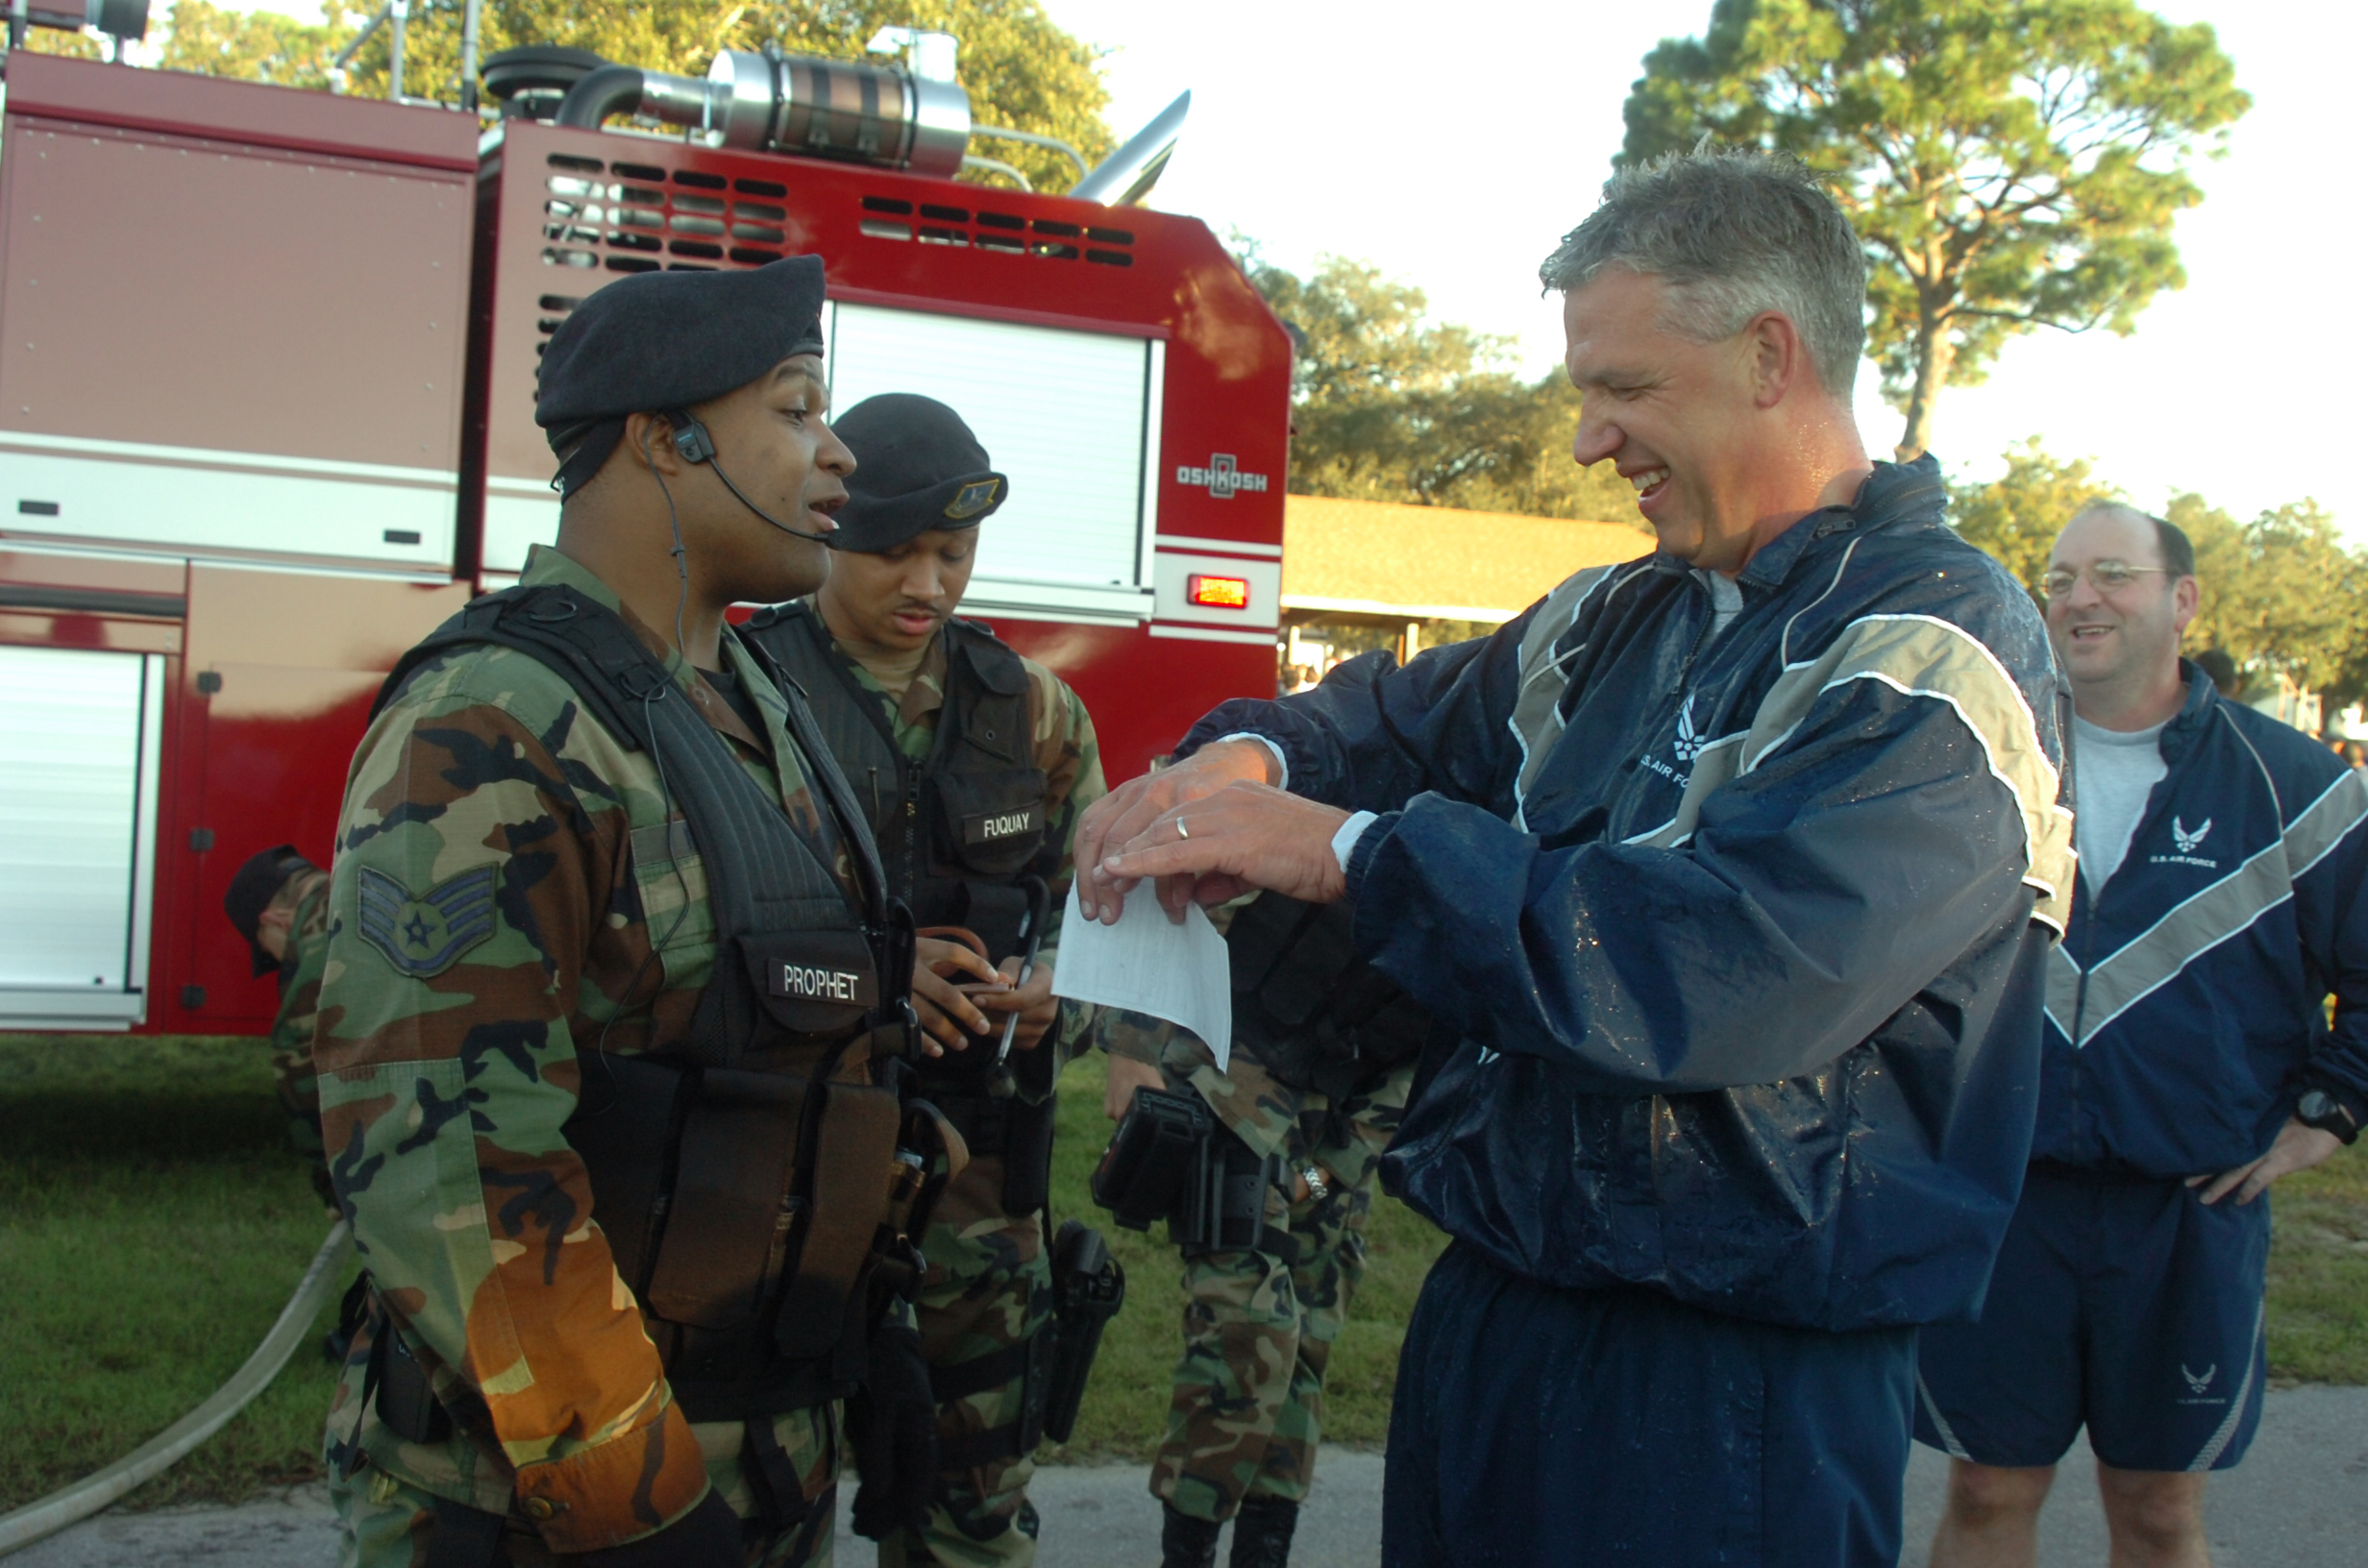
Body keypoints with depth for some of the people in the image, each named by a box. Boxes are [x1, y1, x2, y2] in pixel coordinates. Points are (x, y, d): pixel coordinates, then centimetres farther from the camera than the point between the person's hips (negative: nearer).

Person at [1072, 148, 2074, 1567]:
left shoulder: (1940, 646, -16)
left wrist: (1344, 850, -25)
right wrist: (1249, 758, -5)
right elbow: (1409, 718, 20)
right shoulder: (1620, 621, 9)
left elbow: (1736, 969, -28)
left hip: (1738, 1394, -7)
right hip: (1489, 1304, 7)